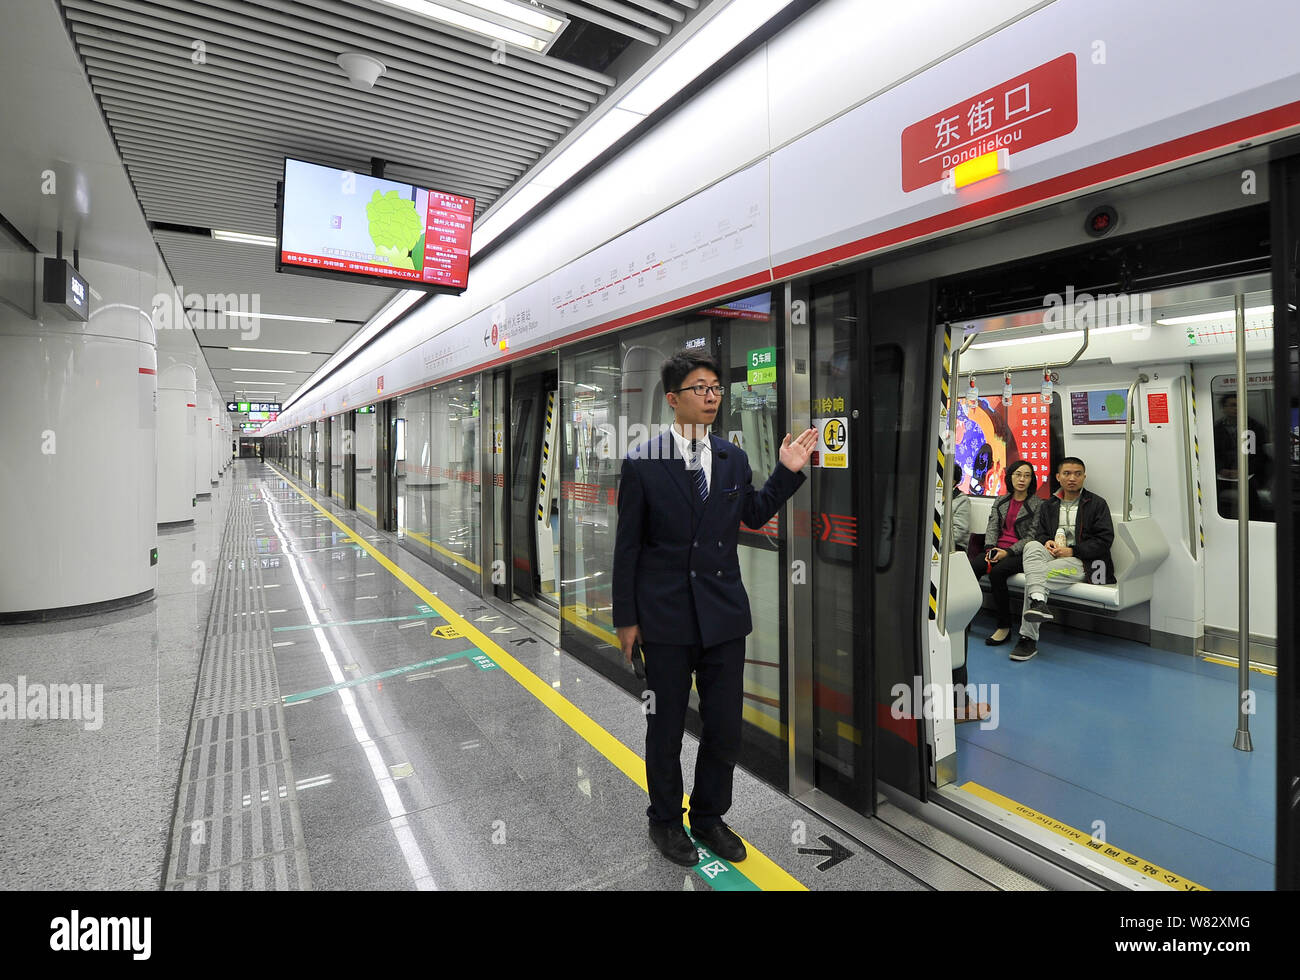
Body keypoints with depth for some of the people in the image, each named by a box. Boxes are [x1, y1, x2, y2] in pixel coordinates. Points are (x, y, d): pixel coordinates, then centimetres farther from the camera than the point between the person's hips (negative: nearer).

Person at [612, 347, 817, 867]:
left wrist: (786, 472, 3)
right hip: (665, 616, -3)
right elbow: (627, 545, -5)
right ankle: (665, 820, 39)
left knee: (725, 729, 14)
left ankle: (709, 817, 40)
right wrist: (626, 618, -3)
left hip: (724, 612, 4)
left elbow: (755, 515, 17)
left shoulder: (733, 457, 3)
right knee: (665, 727, 14)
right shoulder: (642, 462, -9)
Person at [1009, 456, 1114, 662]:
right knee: (1032, 545, -33)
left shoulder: (1097, 504, 8)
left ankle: (1028, 638, -32)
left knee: (1037, 574, -33)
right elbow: (1040, 532, 25)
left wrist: (1072, 551, -11)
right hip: (1050, 556, 4)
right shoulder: (1049, 505, 22)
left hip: (1081, 562, -4)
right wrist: (1046, 543, -1)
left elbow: (1105, 540, 0)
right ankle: (1038, 600, -51)